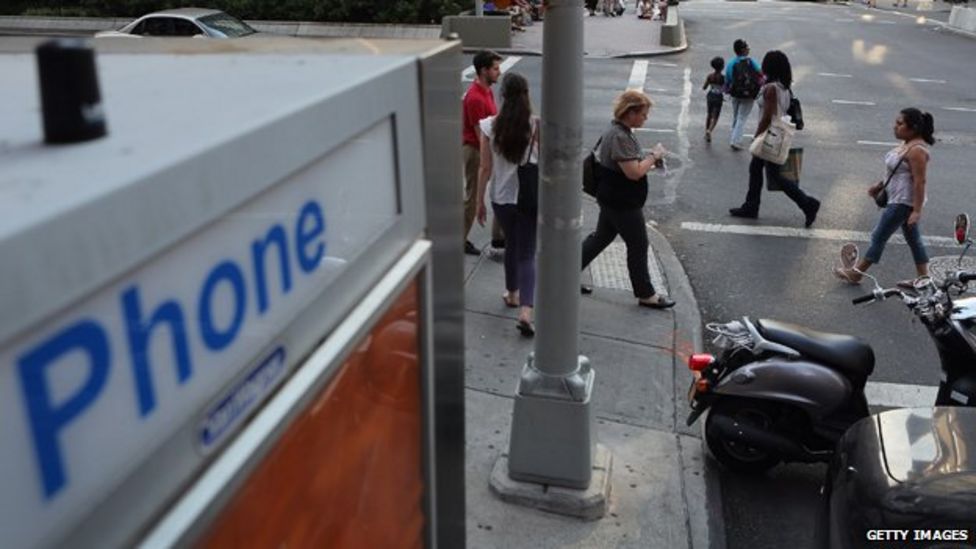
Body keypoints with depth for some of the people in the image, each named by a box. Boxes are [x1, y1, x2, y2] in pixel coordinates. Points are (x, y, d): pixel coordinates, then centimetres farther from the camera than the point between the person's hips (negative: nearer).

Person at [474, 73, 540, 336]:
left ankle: (512, 293, 40)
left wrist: (480, 201, 4)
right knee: (527, 254, 1)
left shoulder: (490, 126, -8)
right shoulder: (537, 126, -10)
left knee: (512, 243, 25)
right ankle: (525, 311, -13)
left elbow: (485, 168, -6)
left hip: (500, 197, 2)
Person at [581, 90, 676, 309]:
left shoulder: (618, 131, 8)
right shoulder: (620, 137, -25)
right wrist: (654, 156, -14)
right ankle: (646, 294, 17)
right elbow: (634, 172, -27)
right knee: (638, 246, 3)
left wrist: (650, 163, 7)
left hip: (613, 199, 10)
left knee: (601, 238, 20)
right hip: (623, 203, -10)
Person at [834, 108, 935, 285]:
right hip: (900, 199, 10)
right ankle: (923, 278, 22)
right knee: (913, 239, 14)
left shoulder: (916, 150, -22)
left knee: (879, 236, 0)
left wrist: (916, 211, -26)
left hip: (903, 202, -10)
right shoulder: (907, 144, 8)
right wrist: (880, 185, 20)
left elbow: (920, 181, -25)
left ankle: (855, 274, 10)